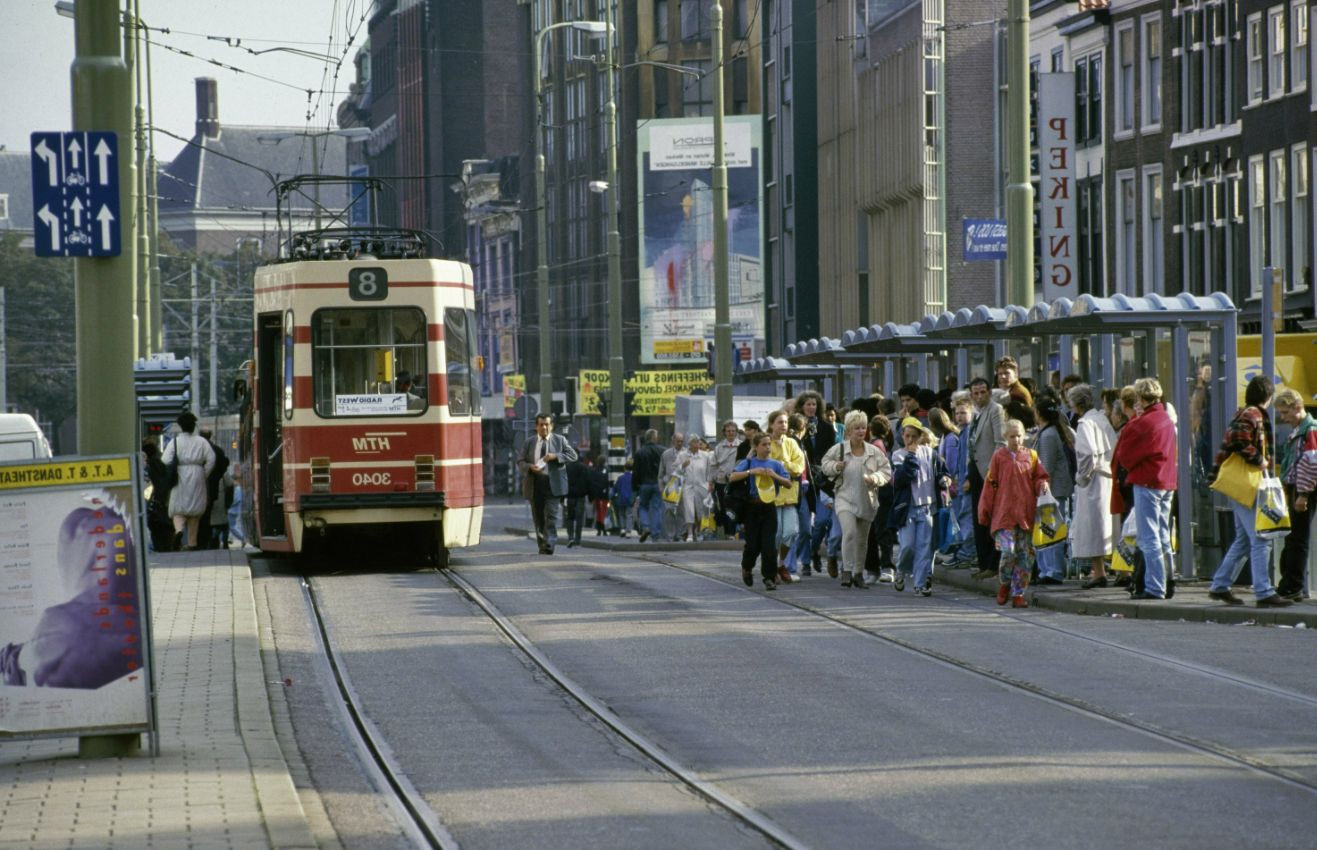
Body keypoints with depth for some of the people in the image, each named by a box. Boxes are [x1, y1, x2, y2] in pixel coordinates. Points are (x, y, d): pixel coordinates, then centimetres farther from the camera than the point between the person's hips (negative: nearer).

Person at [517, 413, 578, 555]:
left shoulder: (560, 440, 8)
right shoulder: (529, 443, 12)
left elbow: (572, 455, 3)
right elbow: (520, 462, 10)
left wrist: (556, 456, -12)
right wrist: (530, 467, -12)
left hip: (553, 484, -3)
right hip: (535, 484, 3)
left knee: (552, 515, -13)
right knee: (538, 517, 7)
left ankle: (549, 546, -18)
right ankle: (541, 544, 16)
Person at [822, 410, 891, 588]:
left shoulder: (874, 452, 1)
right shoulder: (838, 449, -2)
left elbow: (886, 472, 4)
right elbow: (824, 464, 11)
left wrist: (875, 478, -16)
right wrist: (835, 467, -11)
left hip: (866, 500, 3)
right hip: (845, 498, -3)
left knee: (862, 538, 12)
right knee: (849, 532, -22)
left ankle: (858, 573, 26)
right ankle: (847, 571, -17)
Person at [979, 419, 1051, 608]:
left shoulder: (1031, 456, 9)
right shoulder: (999, 456, 4)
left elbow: (1040, 478, 16)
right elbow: (991, 484, 6)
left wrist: (1042, 485, -8)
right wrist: (985, 512, 5)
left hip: (1025, 513, 3)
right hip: (1004, 512, -3)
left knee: (1025, 555, 1)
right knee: (1008, 551, -15)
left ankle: (1018, 594, 10)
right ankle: (1004, 584, 11)